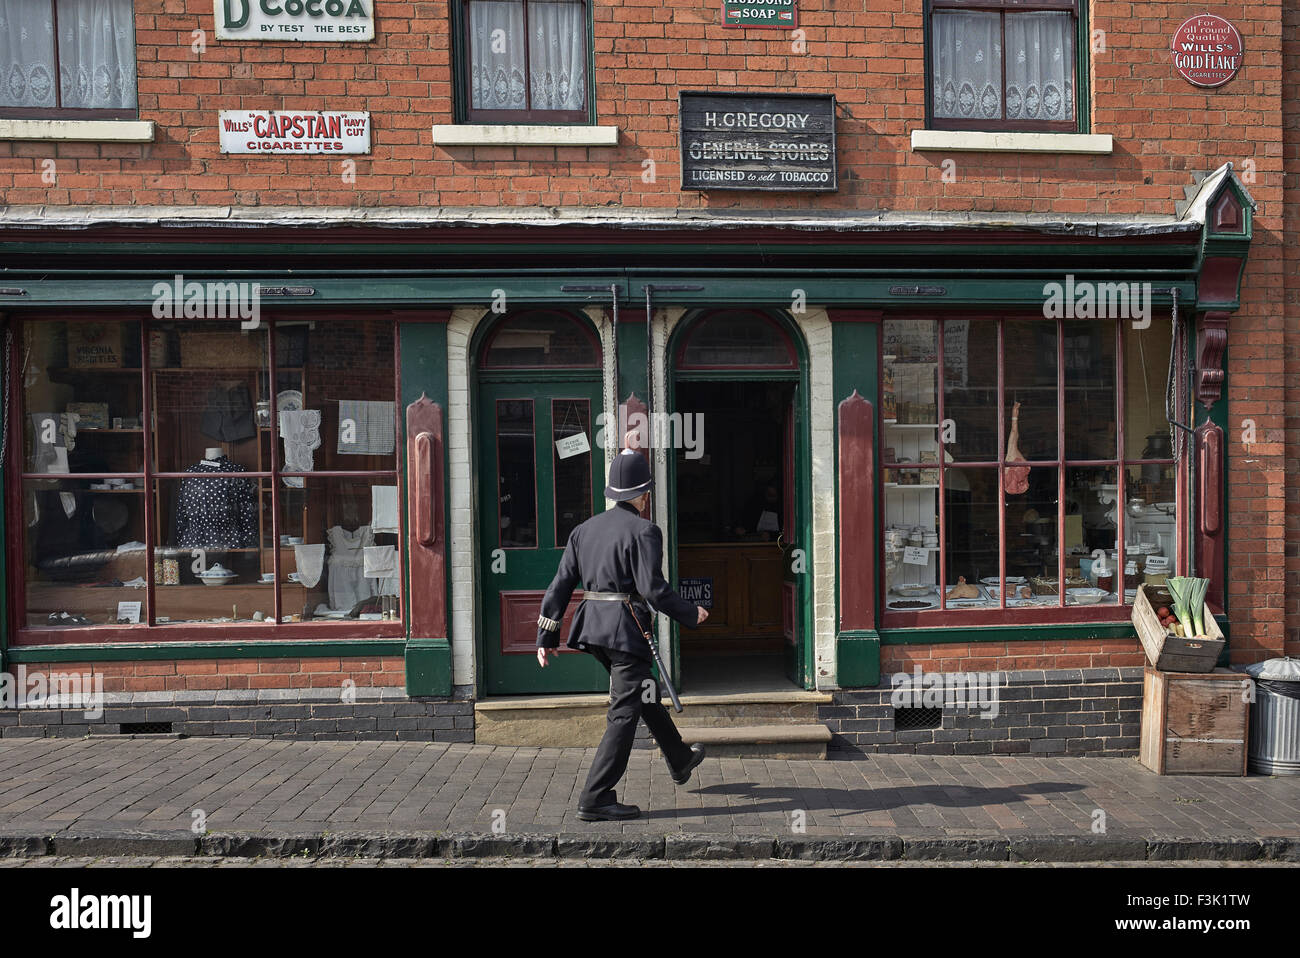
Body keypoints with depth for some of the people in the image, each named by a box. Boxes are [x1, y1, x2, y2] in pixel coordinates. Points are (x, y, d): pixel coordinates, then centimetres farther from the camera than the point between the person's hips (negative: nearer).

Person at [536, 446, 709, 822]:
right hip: (626, 629, -8)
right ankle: (595, 800, 1)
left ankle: (681, 761, 41)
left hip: (592, 626, 8)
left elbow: (561, 584, 9)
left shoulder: (585, 529, 10)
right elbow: (654, 589, -19)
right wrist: (691, 614, -4)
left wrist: (547, 636, 12)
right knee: (624, 712, 0)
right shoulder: (644, 531, -11)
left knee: (644, 694, 24)